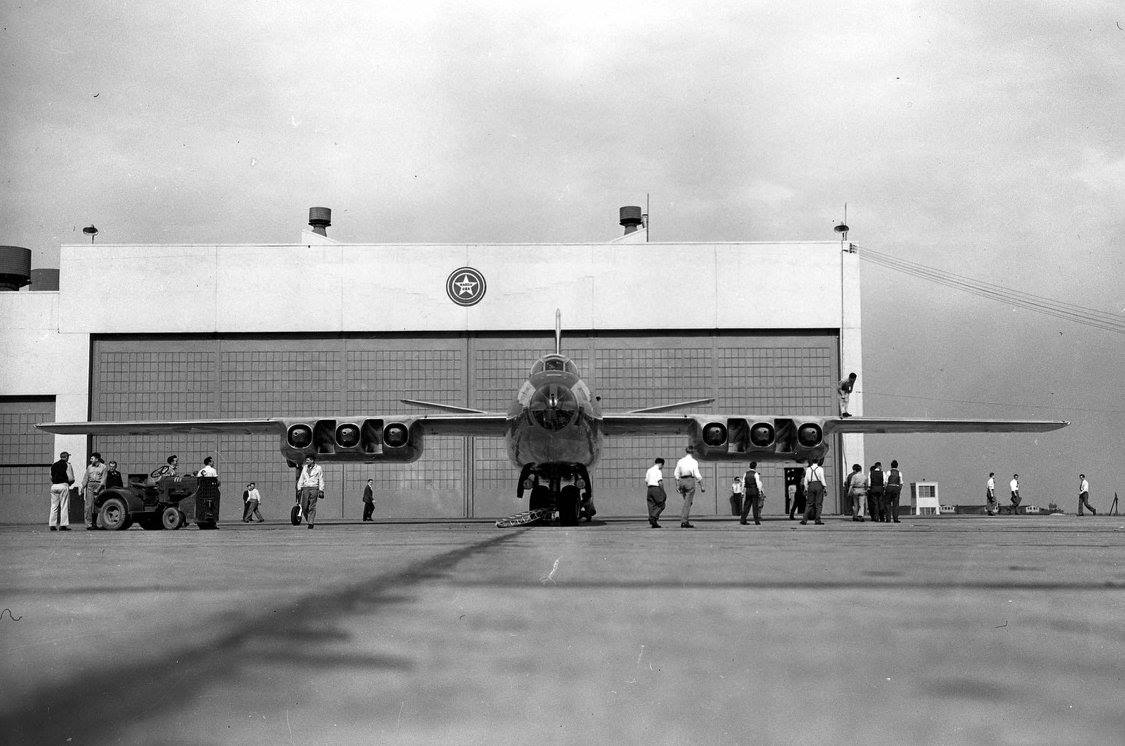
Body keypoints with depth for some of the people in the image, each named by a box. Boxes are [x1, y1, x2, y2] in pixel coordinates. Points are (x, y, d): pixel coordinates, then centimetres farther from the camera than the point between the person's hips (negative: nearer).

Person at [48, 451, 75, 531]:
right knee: (64, 506, -2)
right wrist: (69, 483, 12)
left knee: (54, 506, 7)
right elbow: (71, 478, -6)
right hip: (63, 485, -5)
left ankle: (52, 525, 5)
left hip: (54, 486, 5)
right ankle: (63, 525, -5)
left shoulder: (53, 465, 14)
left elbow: (51, 477, 14)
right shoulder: (67, 465, -3)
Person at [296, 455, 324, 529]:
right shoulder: (305, 468, 13)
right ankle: (308, 520, 17)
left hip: (314, 488, -4)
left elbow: (321, 480, 1)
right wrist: (299, 489, 8)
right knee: (304, 507, -2)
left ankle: (311, 523, -5)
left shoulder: (318, 468, 1)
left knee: (312, 507, -7)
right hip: (305, 488, 4)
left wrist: (321, 491, -6)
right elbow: (301, 479, 15)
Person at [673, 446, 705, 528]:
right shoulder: (694, 462, -5)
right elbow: (697, 475, -9)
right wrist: (701, 486, -2)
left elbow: (676, 474, 9)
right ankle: (684, 521, -7)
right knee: (688, 503, -2)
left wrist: (677, 486, 16)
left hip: (682, 481, 5)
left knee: (687, 502, 17)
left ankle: (686, 521, 13)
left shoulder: (680, 461, 8)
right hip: (690, 481, -5)